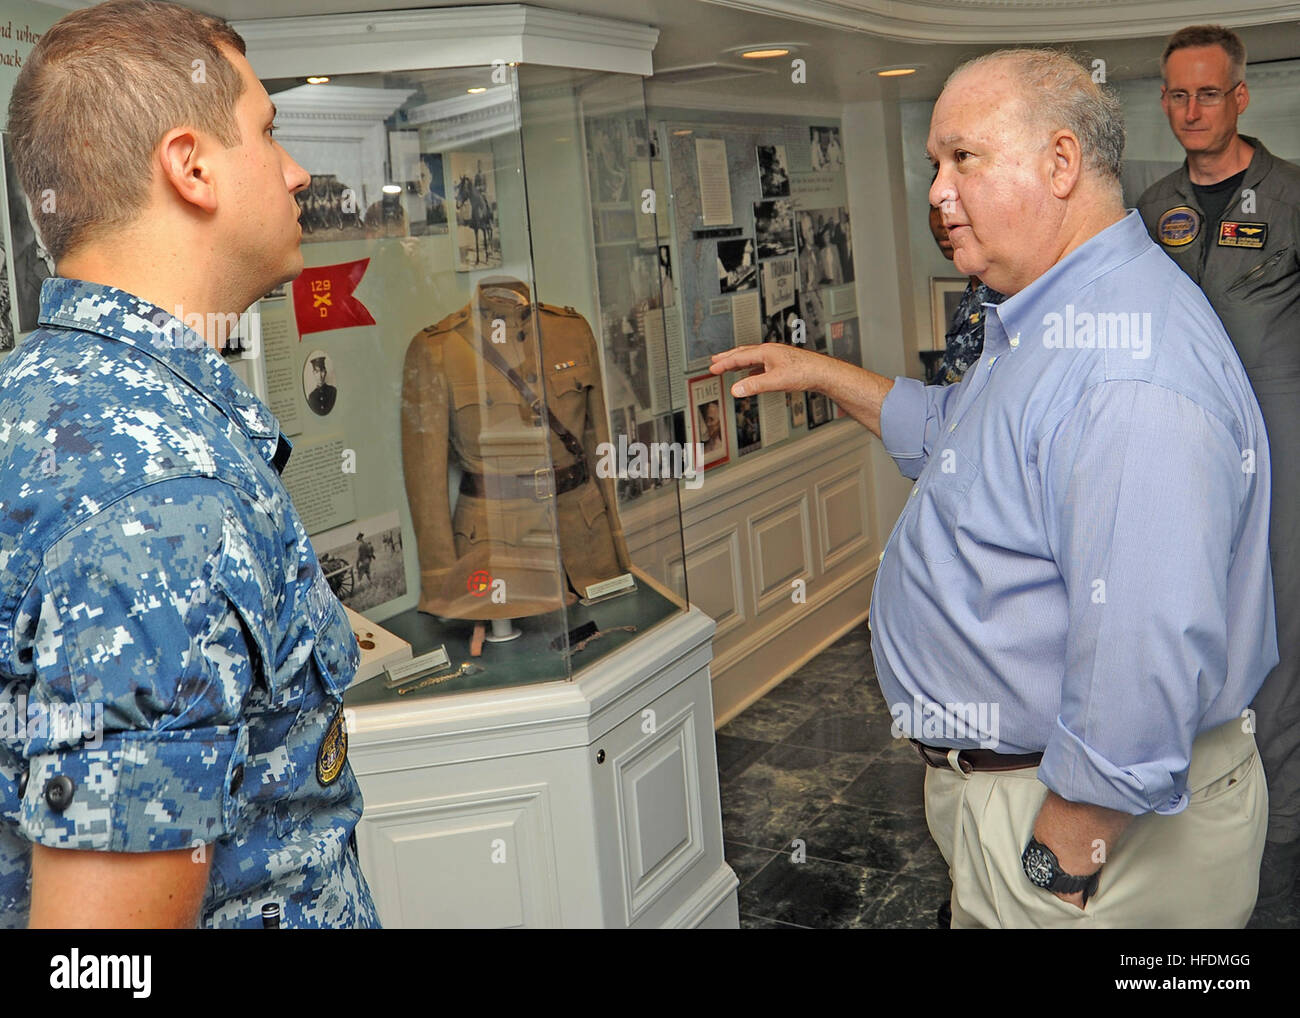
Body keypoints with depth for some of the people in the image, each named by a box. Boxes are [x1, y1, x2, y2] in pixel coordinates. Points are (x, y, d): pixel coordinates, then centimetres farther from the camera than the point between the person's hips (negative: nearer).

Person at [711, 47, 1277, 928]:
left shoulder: (1127, 370, -29)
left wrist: (1064, 854, -26)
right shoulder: (1055, 325, 9)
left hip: (1085, 815, -10)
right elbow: (955, 430, 29)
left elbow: (1148, 652, -35)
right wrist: (820, 372, 23)